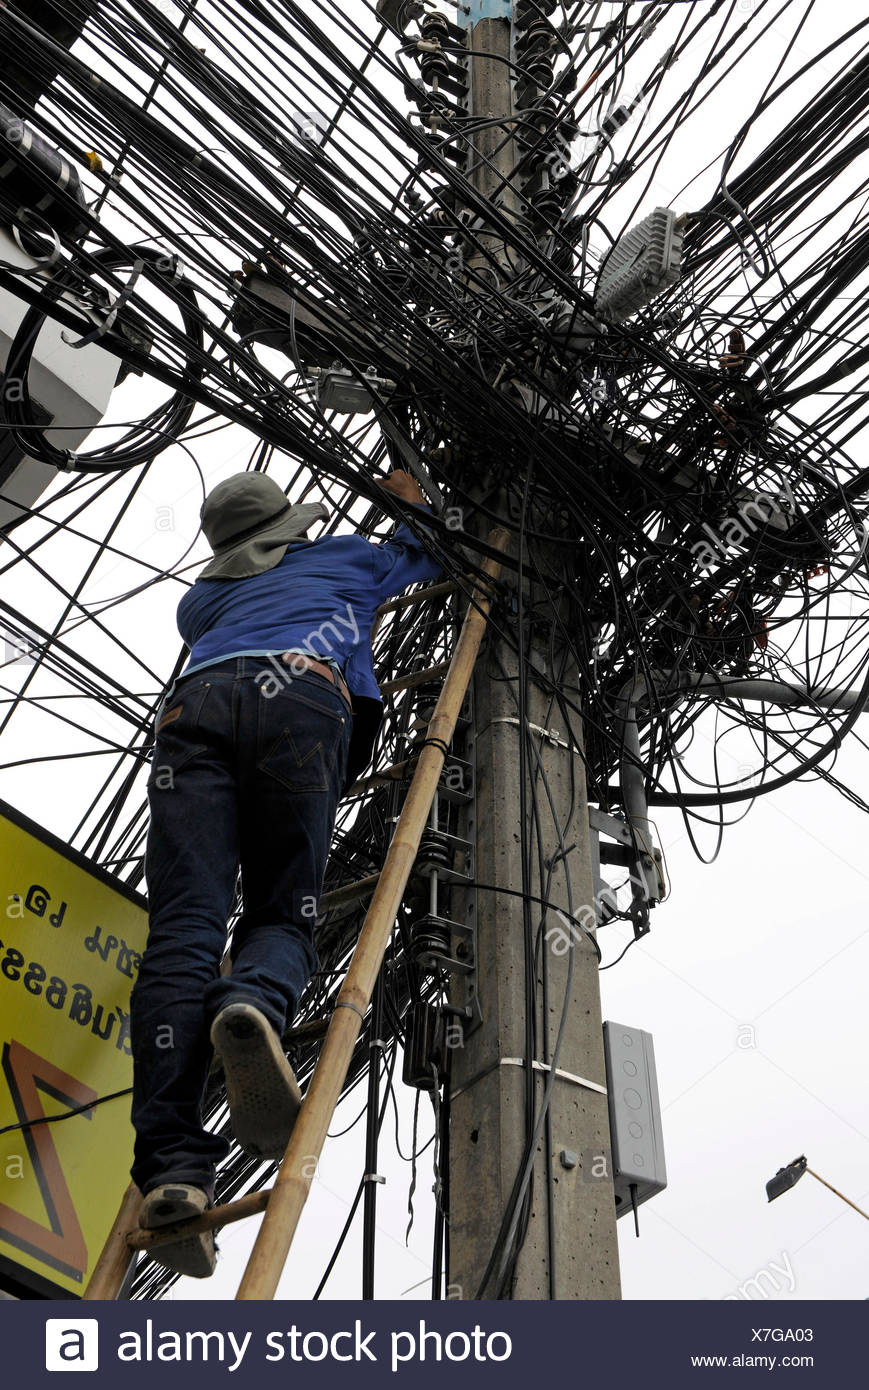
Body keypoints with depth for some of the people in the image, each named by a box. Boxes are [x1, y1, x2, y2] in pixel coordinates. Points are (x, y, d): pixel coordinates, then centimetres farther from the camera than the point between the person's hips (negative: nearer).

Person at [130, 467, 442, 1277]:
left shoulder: (200, 601, 40)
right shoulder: (347, 558, 36)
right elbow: (427, 556, 55)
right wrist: (413, 504, 74)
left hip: (194, 705, 2)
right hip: (300, 695, -2)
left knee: (182, 929, -11)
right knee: (282, 914, 0)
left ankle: (169, 1162, -29)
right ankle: (254, 1004, -38)